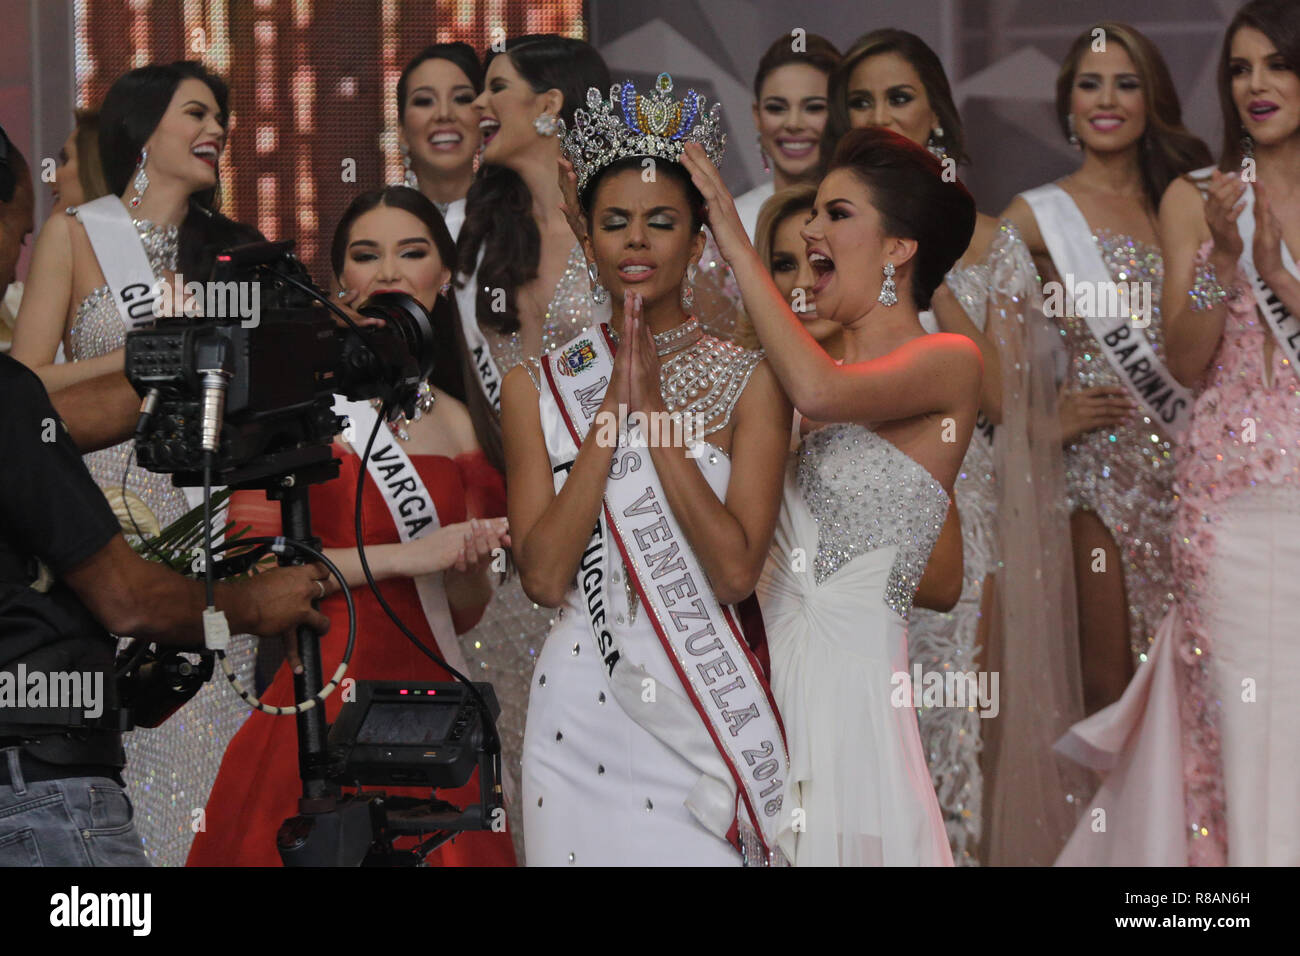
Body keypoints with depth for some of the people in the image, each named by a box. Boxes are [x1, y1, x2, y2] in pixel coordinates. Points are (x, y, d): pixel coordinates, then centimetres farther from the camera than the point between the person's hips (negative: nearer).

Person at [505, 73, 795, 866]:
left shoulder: (749, 380, 0)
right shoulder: (541, 385, 5)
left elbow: (736, 570, -11)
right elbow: (543, 575, -6)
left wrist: (654, 408, -11)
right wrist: (613, 408, -10)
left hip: (708, 704, -1)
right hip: (584, 709, 1)